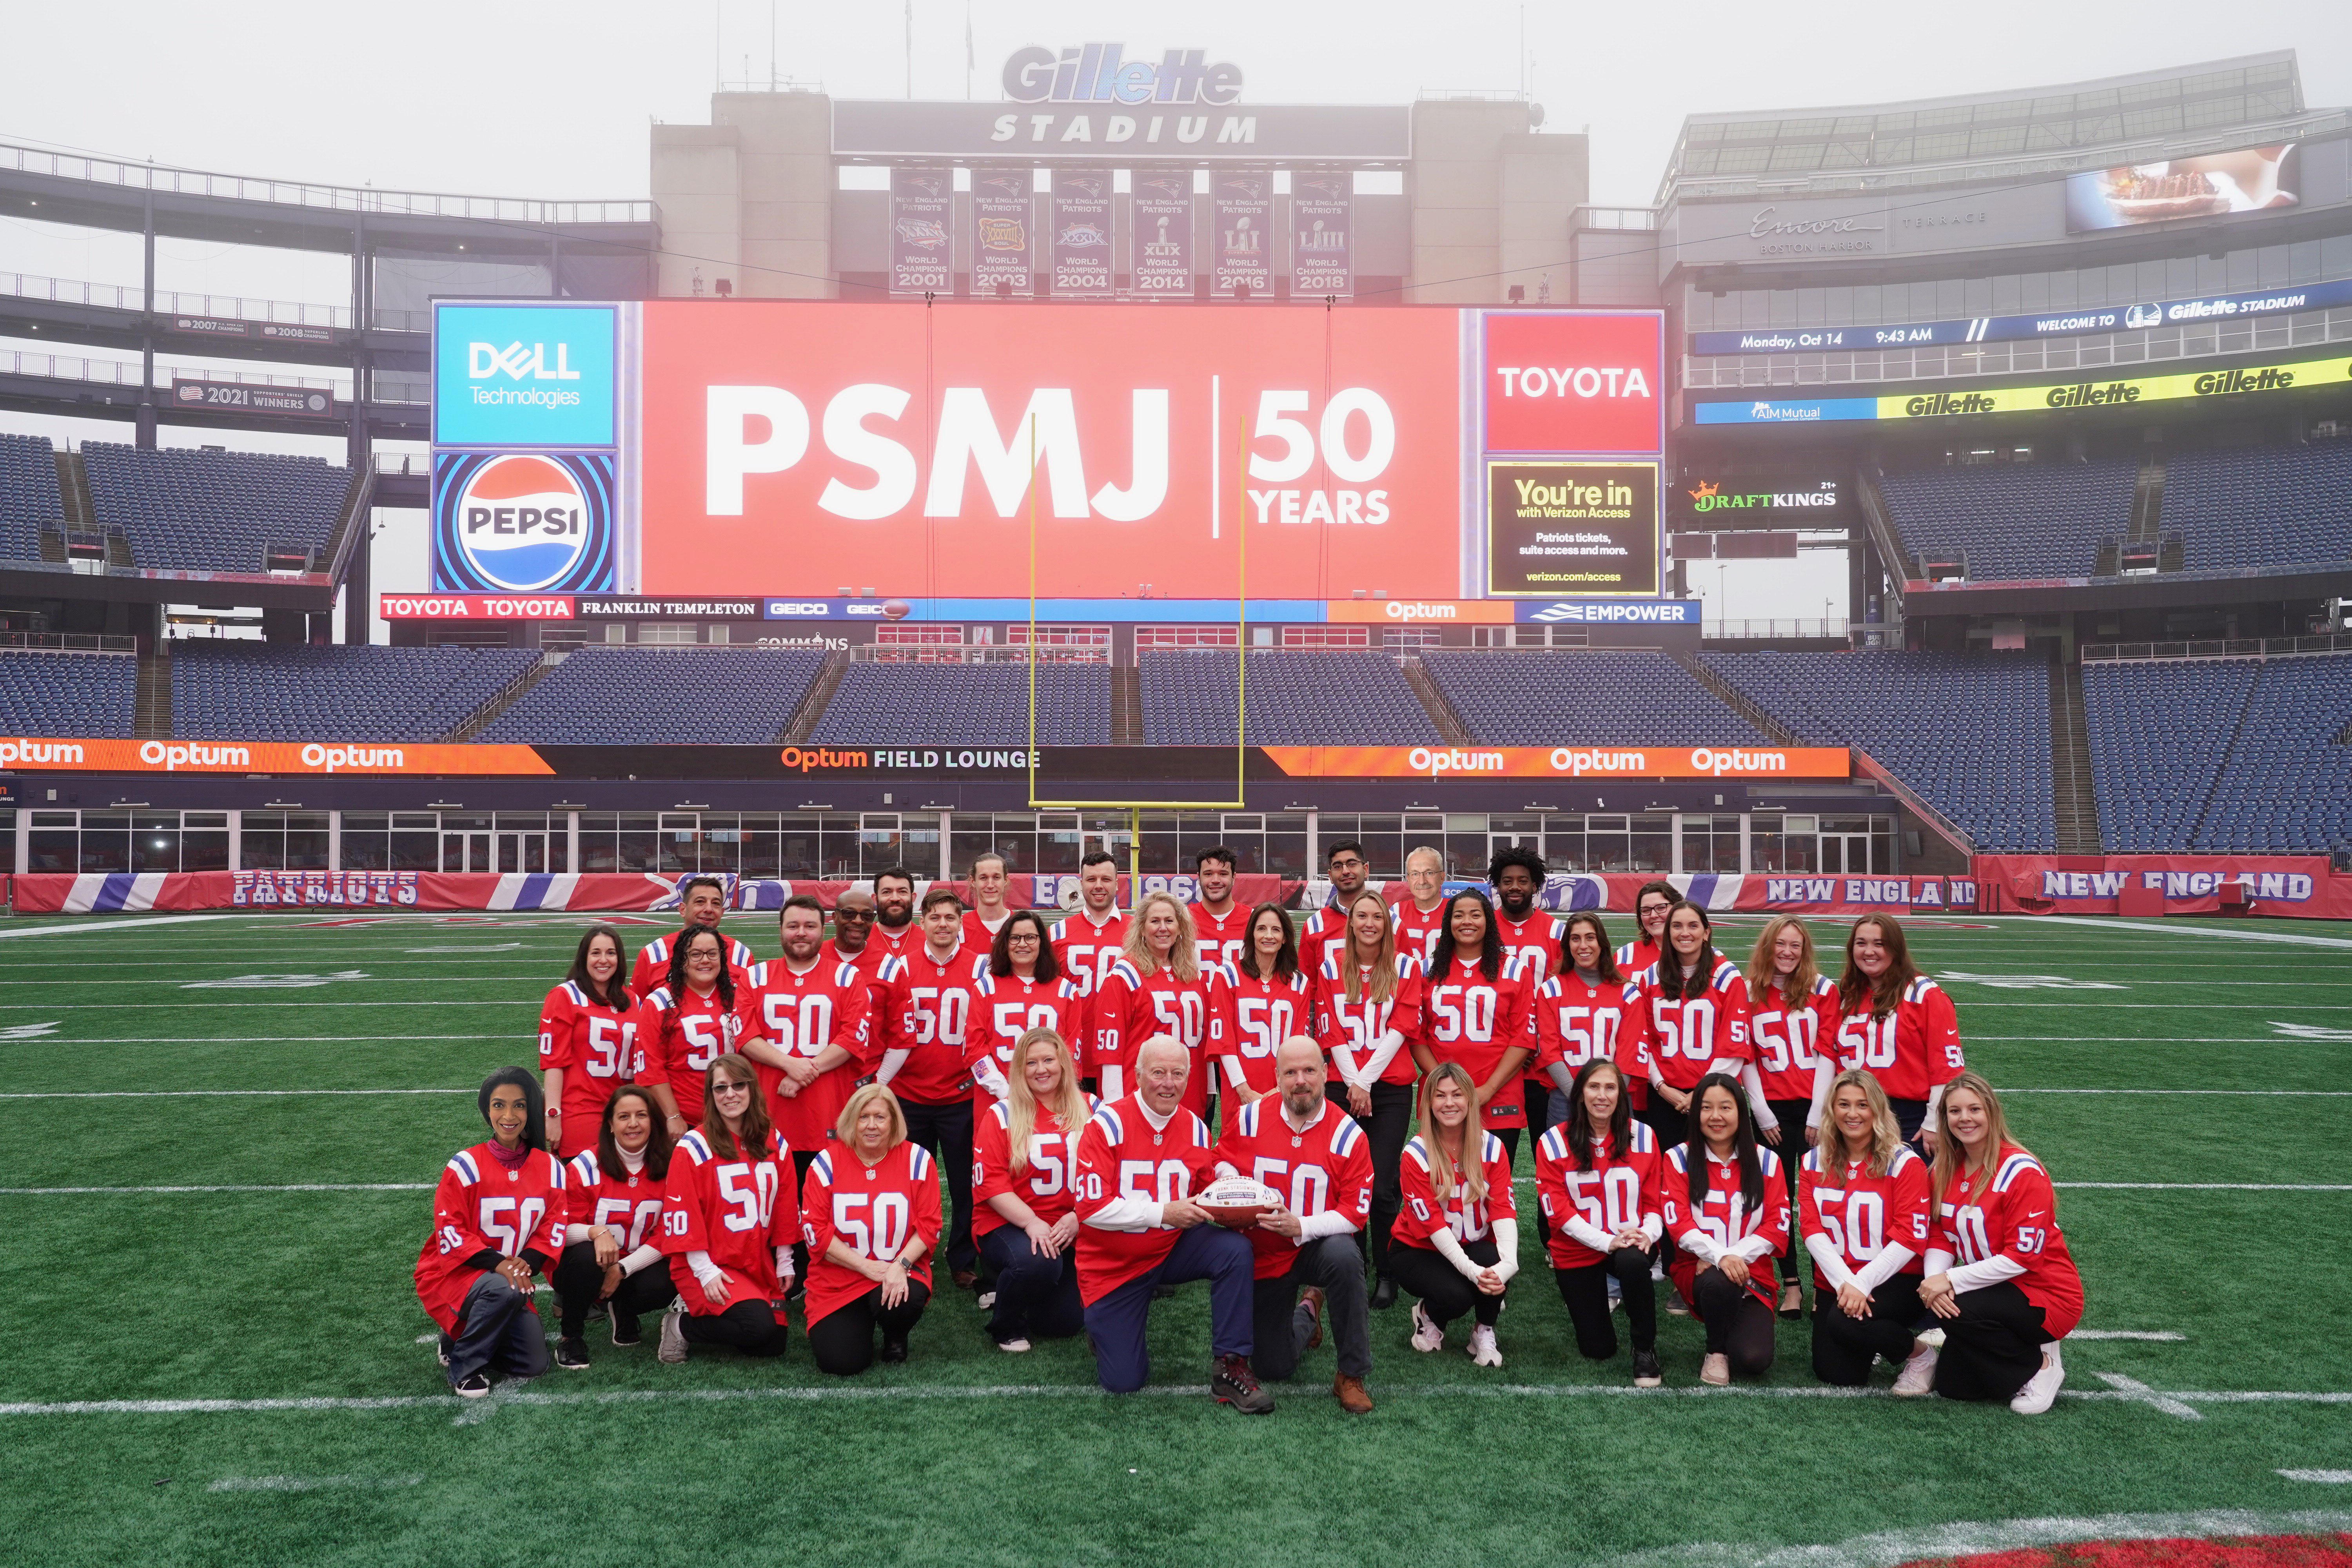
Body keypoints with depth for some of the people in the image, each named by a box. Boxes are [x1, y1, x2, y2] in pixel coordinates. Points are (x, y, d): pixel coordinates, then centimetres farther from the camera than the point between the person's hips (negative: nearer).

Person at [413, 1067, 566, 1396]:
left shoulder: (550, 1169, -3)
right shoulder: (465, 1166, -15)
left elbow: (552, 1230, -1)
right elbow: (449, 1234, -16)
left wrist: (527, 1263, -21)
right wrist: (497, 1263, -27)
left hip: (512, 1280, 5)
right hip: (454, 1273, -5)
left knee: (533, 1365, -7)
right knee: (503, 1291, -38)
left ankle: (462, 1339, 19)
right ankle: (465, 1366, -12)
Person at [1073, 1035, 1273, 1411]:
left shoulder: (1195, 1128, -2)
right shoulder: (1107, 1125, -18)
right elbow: (1091, 1207, -23)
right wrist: (1165, 1213, -28)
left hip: (1173, 1249, 4)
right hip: (1114, 1264, -3)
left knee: (1236, 1250, -24)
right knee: (1123, 1381, -5)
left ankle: (1230, 1367, -12)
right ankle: (1103, 1324, 29)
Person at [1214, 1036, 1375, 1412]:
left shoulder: (1348, 1134, -15)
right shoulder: (1250, 1118, -8)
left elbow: (1355, 1213, -16)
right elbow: (1223, 1161, 11)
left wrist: (1300, 1227, -30)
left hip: (1319, 1245, -2)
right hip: (1265, 1254, 2)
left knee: (1343, 1255, -40)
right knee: (1275, 1369, 5)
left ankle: (1352, 1376, -21)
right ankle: (1307, 1311, 41)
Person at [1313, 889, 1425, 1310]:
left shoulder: (1405, 968, 5)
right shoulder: (1331, 967, 8)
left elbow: (1402, 1028, -2)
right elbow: (1329, 1030, 3)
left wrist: (1367, 1079, -9)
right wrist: (1353, 1083, -7)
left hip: (1391, 1088, -1)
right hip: (1344, 1085, 1)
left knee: (1383, 1184, -7)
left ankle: (1387, 1275, 6)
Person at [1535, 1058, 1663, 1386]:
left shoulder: (1643, 1136, -3)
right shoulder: (1554, 1142, -9)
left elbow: (1656, 1201, -1)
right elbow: (1557, 1210, -13)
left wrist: (1647, 1233, -23)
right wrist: (1607, 1241, -25)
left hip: (1630, 1244, 0)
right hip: (1577, 1252, 0)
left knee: (1634, 1262, -38)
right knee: (1598, 1350, 5)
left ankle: (1645, 1351, -15)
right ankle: (1586, 1300, 40)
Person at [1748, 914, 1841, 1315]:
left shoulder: (1822, 989, 0)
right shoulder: (1749, 994, 3)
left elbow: (1827, 1054, -3)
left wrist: (1817, 1113, -8)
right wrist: (1763, 1114, -2)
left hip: (1814, 1107, -1)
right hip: (1773, 1111, 1)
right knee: (1779, 1196, 5)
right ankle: (1790, 1286, 15)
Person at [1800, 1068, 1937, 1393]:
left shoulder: (1904, 1162, -9)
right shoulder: (1815, 1162, 3)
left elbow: (1910, 1238, -13)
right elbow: (1811, 1229, -4)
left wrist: (1862, 1283, -21)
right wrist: (1844, 1283, -18)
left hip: (1894, 1281, -4)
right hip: (1835, 1282, 4)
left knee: (1846, 1323, -31)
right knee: (1835, 1374, -6)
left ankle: (1921, 1354, -2)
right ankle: (1870, 1342, 28)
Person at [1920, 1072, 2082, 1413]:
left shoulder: (2022, 1172, -21)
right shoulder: (1945, 1170, 0)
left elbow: (2023, 1256, -23)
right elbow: (1941, 1238, 1)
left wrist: (1951, 1280, -25)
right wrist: (1934, 1278, -21)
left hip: (2046, 1294, -6)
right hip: (1992, 1292, 7)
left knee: (1959, 1311, -32)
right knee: (1951, 1385, -1)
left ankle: (2038, 1366, -5)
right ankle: (2023, 1350, 22)